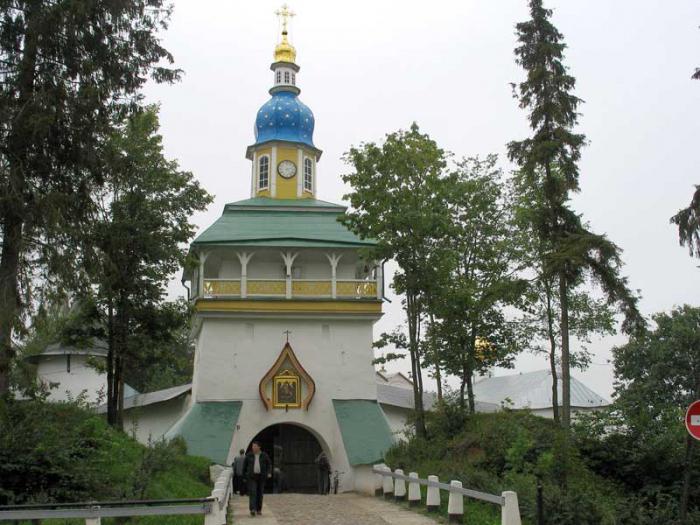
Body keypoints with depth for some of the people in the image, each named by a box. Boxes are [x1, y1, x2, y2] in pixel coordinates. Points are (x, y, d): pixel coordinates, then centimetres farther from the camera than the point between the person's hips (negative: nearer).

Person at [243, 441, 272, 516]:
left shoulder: (264, 455, -1)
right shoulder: (249, 455, -1)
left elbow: (269, 464, 5)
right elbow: (245, 465, 9)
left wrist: (269, 473, -11)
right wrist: (244, 475, 12)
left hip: (261, 476, 1)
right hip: (252, 477, -1)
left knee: (260, 493, 7)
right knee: (252, 492, -14)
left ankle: (259, 510, 19)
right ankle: (252, 509, -23)